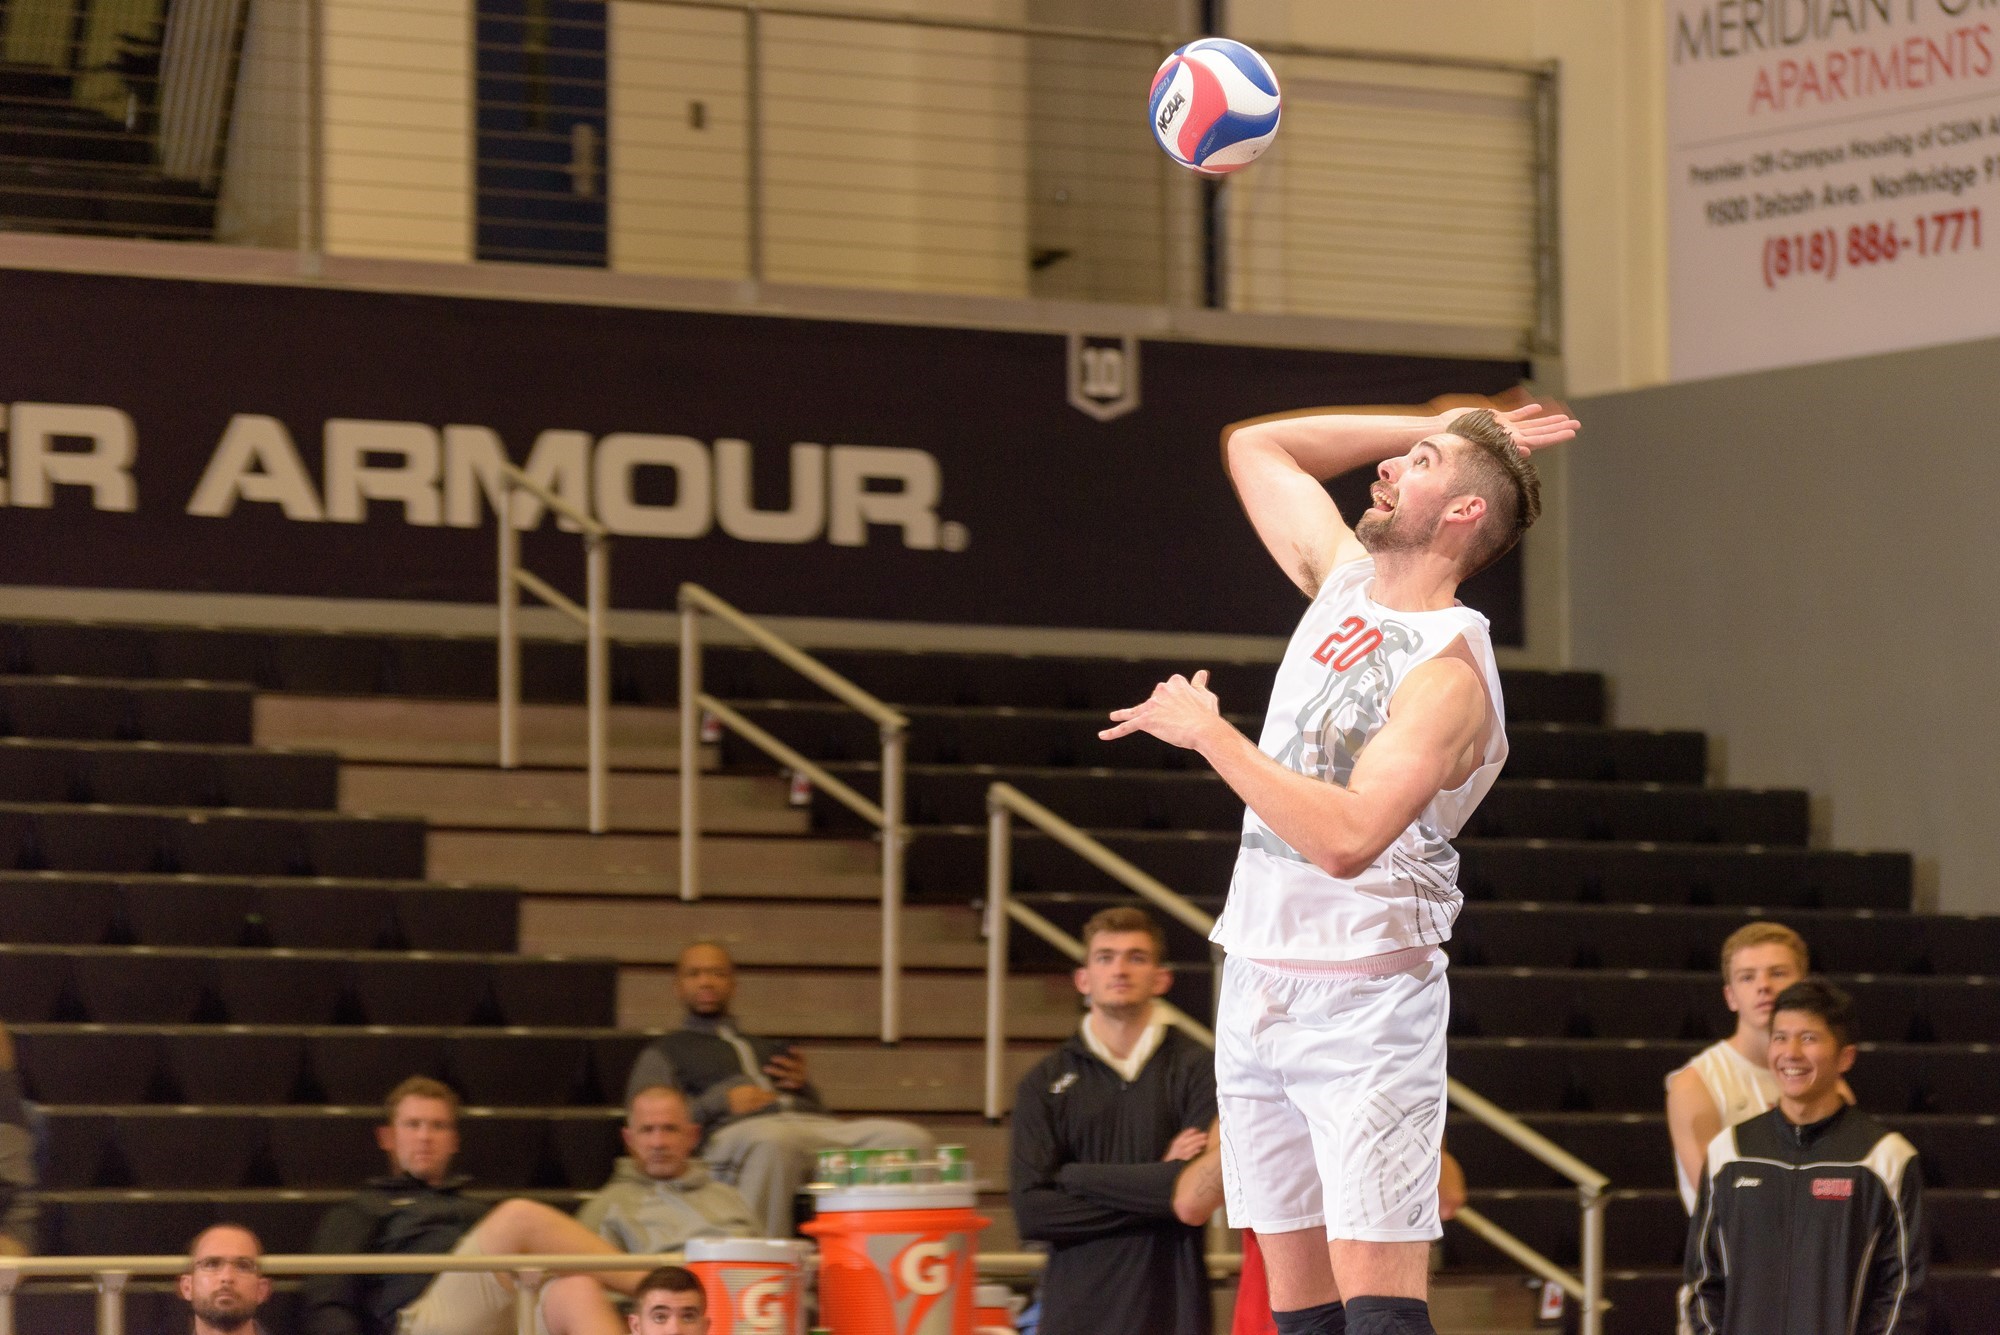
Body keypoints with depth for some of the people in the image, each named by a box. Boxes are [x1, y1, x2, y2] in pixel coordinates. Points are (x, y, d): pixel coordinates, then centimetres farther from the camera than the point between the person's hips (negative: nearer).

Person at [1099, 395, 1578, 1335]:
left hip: (1363, 1002, -8)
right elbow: (1255, 445, 23)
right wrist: (1446, 424, 16)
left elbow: (1346, 837, -28)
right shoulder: (1348, 583, 9)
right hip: (1257, 989, 8)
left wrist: (1208, 733, -20)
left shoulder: (1448, 674, -15)